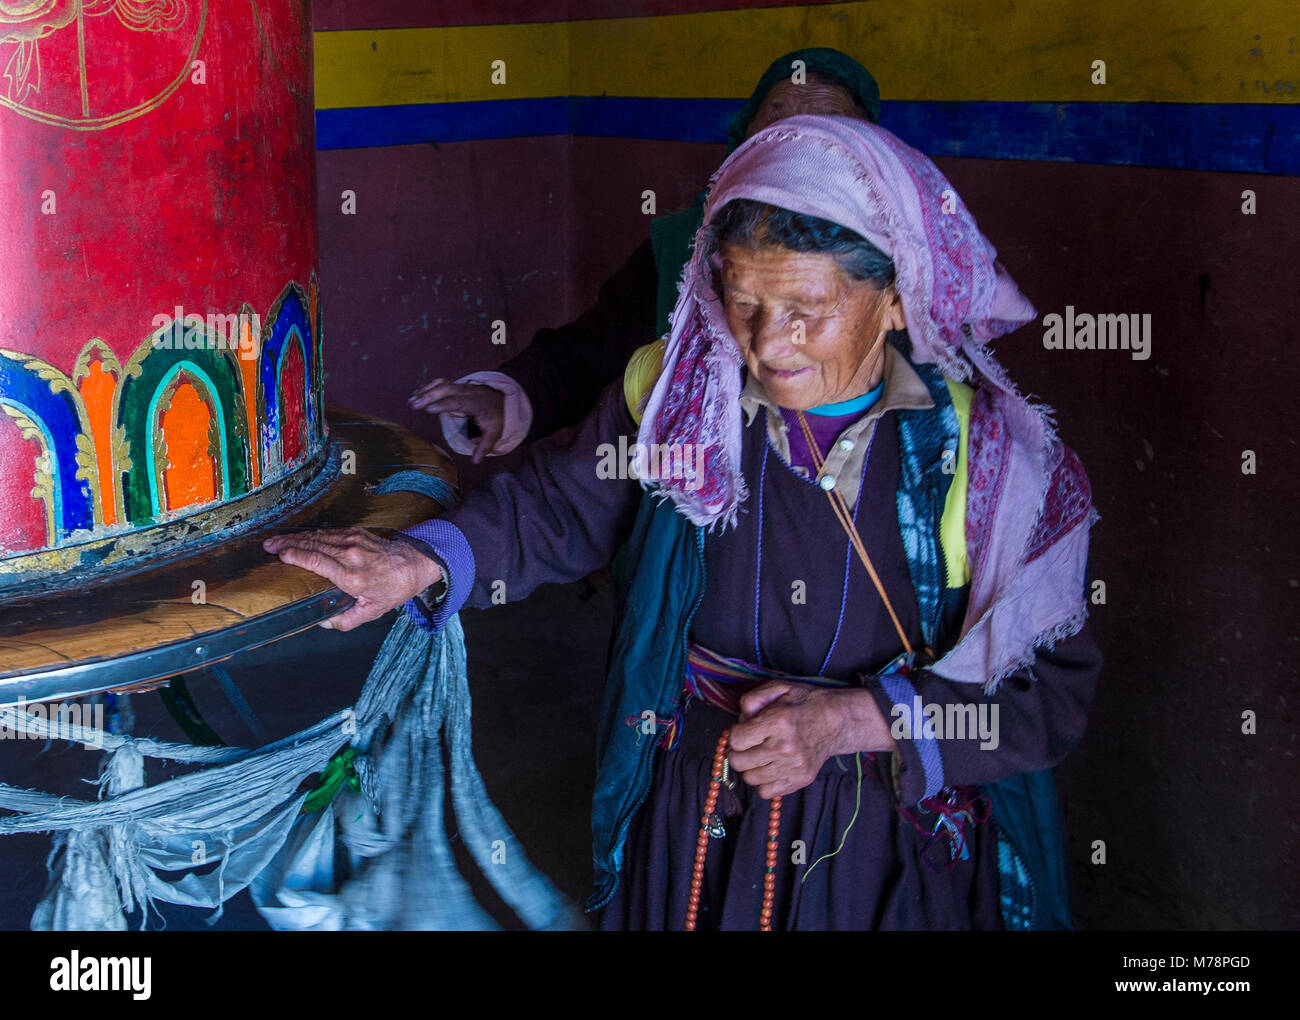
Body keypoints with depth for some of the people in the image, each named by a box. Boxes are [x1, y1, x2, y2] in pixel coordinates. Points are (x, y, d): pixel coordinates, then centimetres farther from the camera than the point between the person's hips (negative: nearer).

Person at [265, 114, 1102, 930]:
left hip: (893, 835, -2)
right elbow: (556, 506, 6)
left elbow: (1053, 690, -13)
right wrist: (425, 561, -13)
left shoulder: (986, 449, -16)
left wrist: (852, 721, -22)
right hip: (695, 814, 2)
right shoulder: (678, 393, -8)